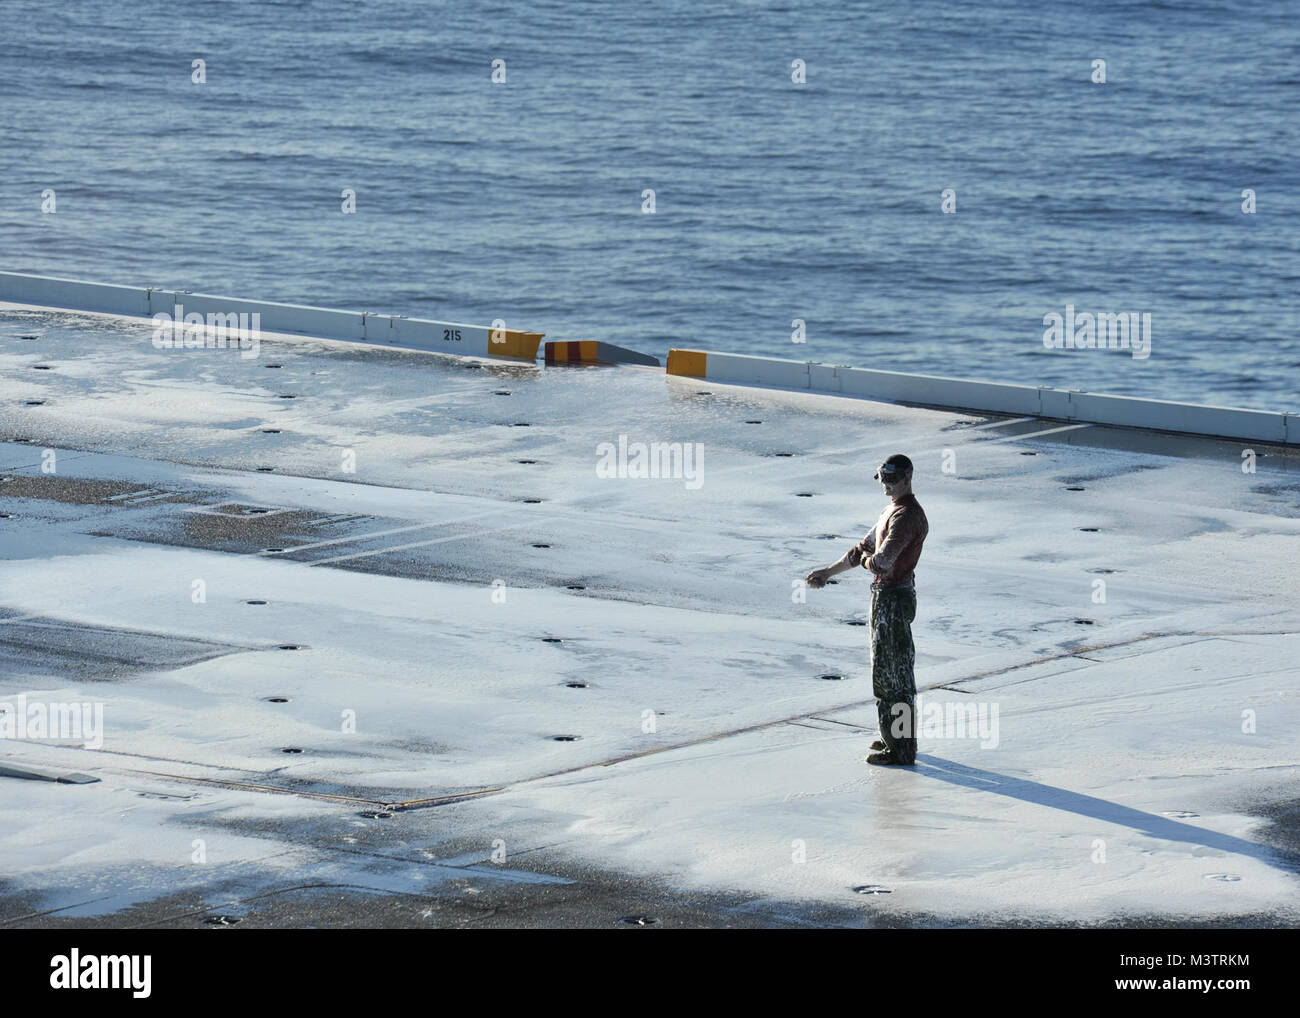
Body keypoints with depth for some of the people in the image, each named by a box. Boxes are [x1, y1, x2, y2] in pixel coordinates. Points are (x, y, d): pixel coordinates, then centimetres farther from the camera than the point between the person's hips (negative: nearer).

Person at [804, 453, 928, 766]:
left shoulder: (907, 515, -20)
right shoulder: (892, 510, 15)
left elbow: (882, 562, -29)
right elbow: (864, 548, 24)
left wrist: (867, 560, -5)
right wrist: (828, 572, 20)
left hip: (894, 598, -11)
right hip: (885, 594, 11)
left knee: (891, 672, -5)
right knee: (887, 667, 19)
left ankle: (901, 750, 0)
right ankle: (896, 738, 30)